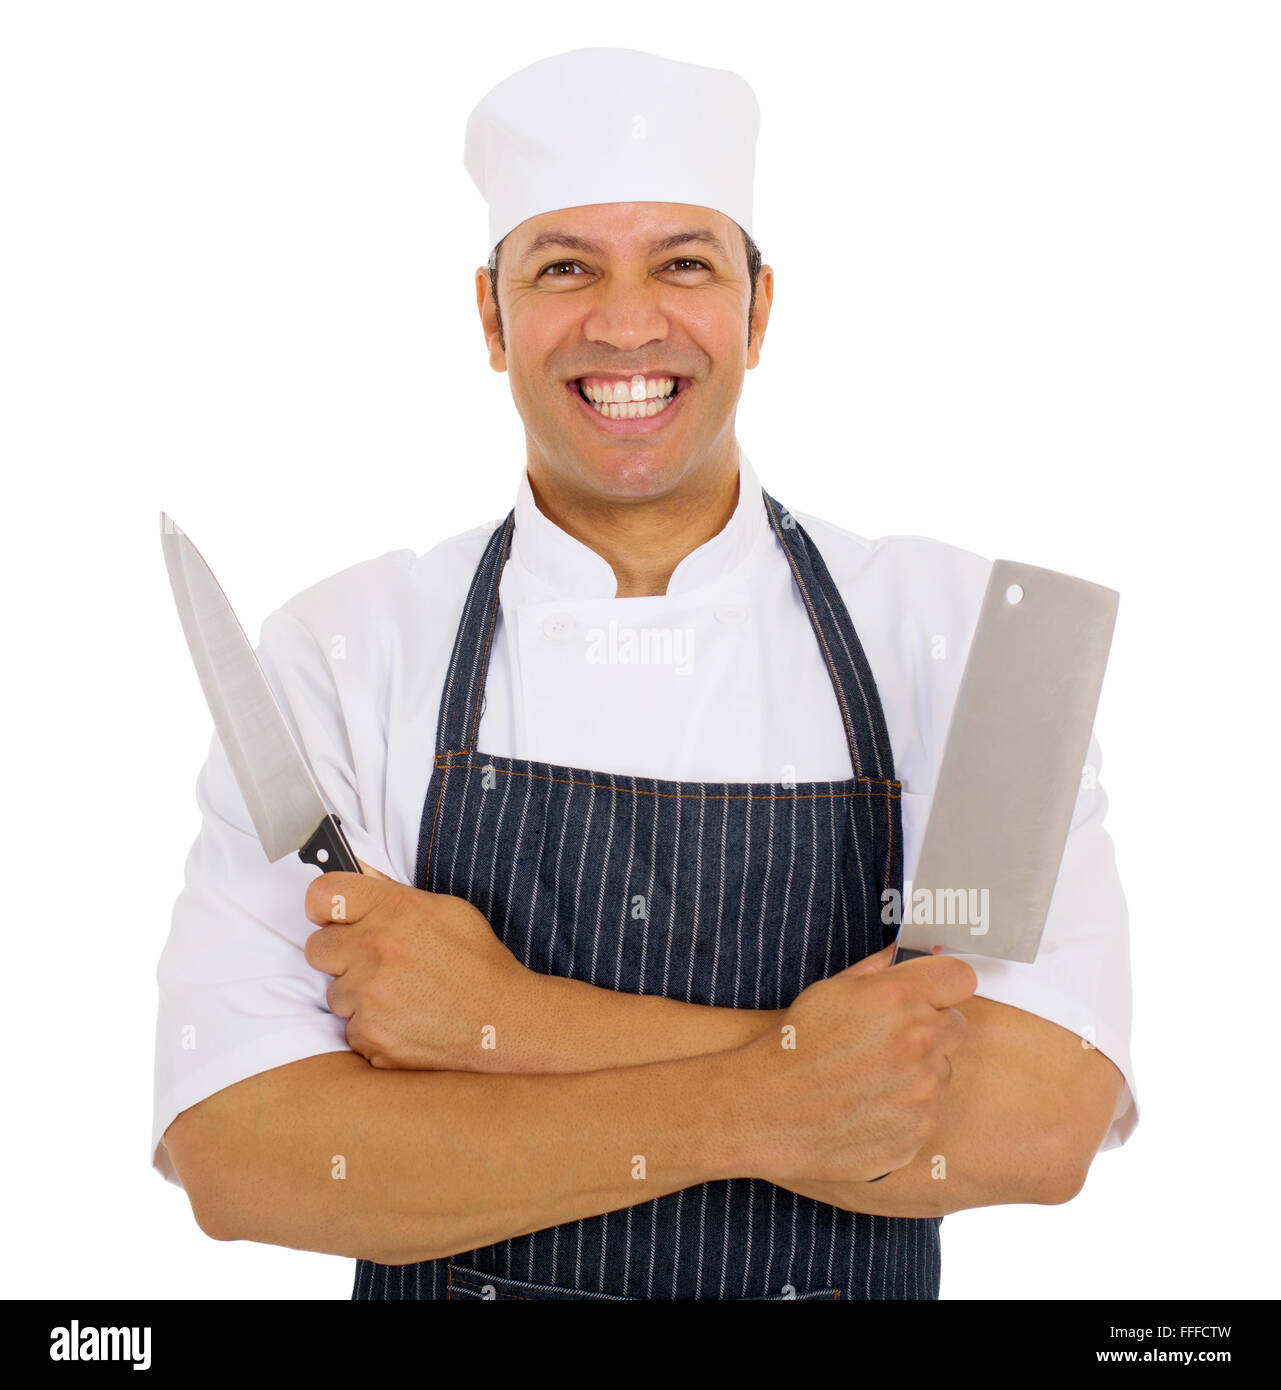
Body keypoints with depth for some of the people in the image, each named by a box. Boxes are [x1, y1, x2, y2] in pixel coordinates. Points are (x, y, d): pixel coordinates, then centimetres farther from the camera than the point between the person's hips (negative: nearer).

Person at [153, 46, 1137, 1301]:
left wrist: (509, 1023, -25)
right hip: (441, 1292, 0)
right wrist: (751, 1104, -27)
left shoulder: (961, 627, -12)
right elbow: (233, 1156, -19)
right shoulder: (342, 651, -12)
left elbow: (1050, 1116, -23)